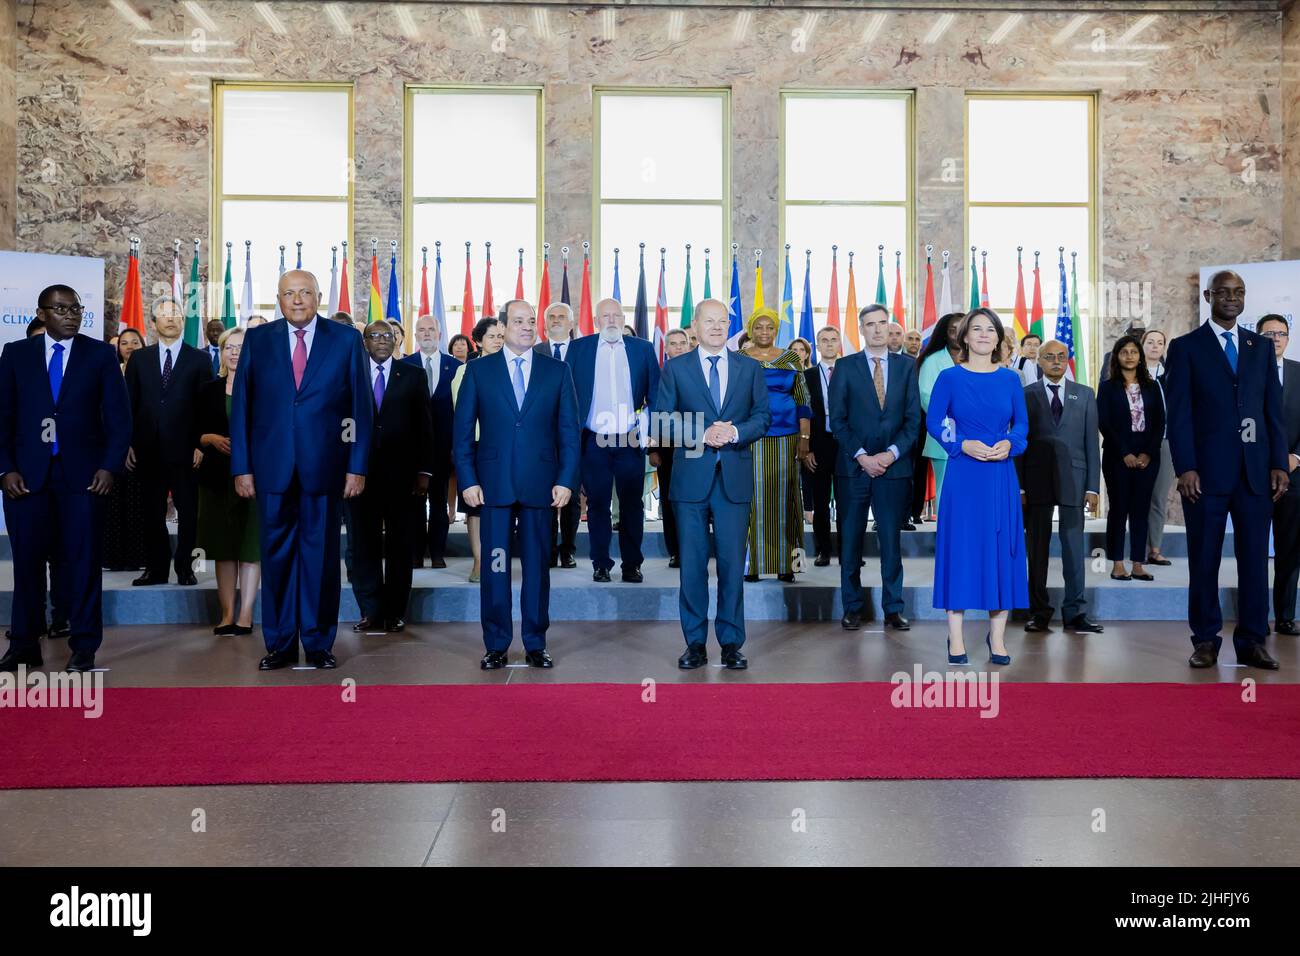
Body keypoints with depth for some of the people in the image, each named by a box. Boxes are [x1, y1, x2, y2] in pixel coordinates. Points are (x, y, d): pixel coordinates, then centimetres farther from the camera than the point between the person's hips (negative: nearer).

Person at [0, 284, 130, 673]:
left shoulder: (101, 354, 5)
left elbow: (119, 415, 2)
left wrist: (110, 466, -8)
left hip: (83, 473, -1)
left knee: (82, 561, 2)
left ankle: (83, 648, 10)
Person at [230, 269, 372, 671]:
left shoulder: (346, 340, 4)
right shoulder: (257, 339, 7)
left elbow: (360, 406, 2)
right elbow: (241, 405, 6)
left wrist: (357, 466, -3)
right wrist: (241, 466, 0)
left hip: (324, 468, -1)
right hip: (272, 468, 1)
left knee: (321, 556, 6)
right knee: (276, 555, 6)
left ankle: (319, 643, 17)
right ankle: (280, 644, 17)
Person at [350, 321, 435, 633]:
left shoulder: (413, 375, 7)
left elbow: (423, 425, 4)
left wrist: (424, 471, -2)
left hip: (400, 471, 0)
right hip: (361, 470, 0)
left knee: (400, 543, 4)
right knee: (365, 542, 4)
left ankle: (395, 612, 12)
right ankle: (371, 611, 12)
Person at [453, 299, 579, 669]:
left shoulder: (557, 371, 7)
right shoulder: (479, 370, 6)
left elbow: (569, 430, 5)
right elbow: (463, 430, 5)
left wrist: (566, 480, -3)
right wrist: (467, 480, -3)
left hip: (540, 483, 1)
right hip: (494, 483, 0)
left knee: (537, 565, 7)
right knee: (495, 566, 3)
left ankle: (535, 644, 17)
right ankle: (496, 645, 14)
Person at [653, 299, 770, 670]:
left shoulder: (750, 368, 10)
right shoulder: (675, 368, 5)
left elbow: (763, 416, 6)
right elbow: (663, 420, -1)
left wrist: (736, 432, -13)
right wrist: (702, 435, -14)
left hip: (735, 478, 1)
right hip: (691, 477, -1)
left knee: (732, 563, 4)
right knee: (692, 563, 4)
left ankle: (731, 643, 13)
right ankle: (695, 643, 14)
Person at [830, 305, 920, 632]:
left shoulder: (906, 365, 8)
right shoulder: (845, 367, 4)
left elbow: (913, 418, 4)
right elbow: (837, 419, 0)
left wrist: (892, 453, -10)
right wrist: (861, 456, -10)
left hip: (894, 466, 1)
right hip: (853, 467, 0)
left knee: (891, 540, 4)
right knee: (850, 540, 4)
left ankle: (893, 609, 11)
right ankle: (852, 608, 14)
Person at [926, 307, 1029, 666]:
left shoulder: (1010, 379, 7)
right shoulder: (949, 377, 0)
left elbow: (1022, 423, 11)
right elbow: (933, 421, 0)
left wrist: (1009, 444, -9)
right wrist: (963, 445, -14)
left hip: (1002, 475, 3)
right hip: (964, 474, -3)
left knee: (1002, 549, 4)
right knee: (962, 548, -1)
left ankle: (997, 636, 15)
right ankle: (956, 637, 8)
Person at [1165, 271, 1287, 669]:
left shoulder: (1261, 347, 14)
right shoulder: (1185, 348, 3)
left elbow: (1274, 409, 11)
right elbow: (1179, 413, -3)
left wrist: (1279, 463, 2)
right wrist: (1185, 468, -11)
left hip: (1256, 471, 3)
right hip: (1206, 471, -3)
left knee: (1255, 558, 5)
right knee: (1204, 560, 3)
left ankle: (1251, 642, 14)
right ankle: (1206, 641, 12)